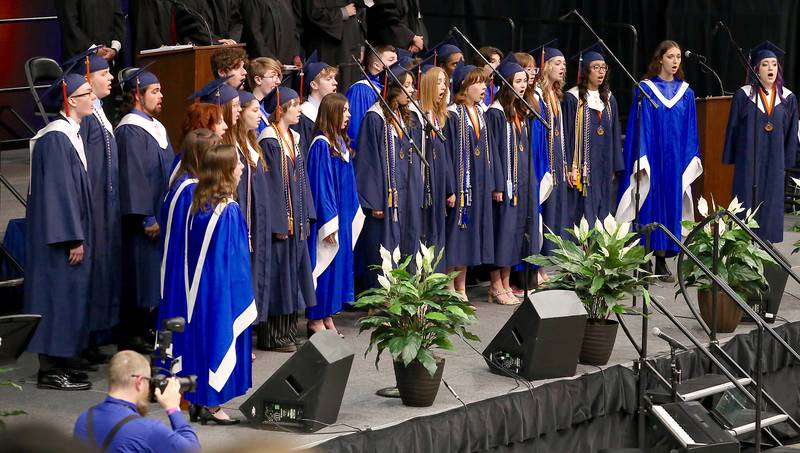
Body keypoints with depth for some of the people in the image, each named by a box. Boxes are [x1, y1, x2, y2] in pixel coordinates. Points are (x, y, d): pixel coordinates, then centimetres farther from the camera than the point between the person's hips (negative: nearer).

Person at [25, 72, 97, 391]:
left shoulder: (71, 134, 12)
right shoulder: (56, 138, -18)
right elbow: (57, 191, -21)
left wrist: (80, 235, 19)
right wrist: (73, 239, -21)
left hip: (71, 229, 10)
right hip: (58, 234, -10)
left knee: (67, 297, 12)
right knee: (58, 294, -5)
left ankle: (55, 363, 18)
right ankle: (50, 371, 1)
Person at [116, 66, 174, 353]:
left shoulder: (156, 127, 13)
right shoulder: (130, 131, -14)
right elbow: (133, 176, -18)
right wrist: (146, 217, -20)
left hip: (162, 213, 9)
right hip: (142, 218, -9)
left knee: (153, 275, 11)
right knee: (139, 274, -3)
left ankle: (144, 330, 19)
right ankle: (131, 336, 4)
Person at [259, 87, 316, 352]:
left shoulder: (293, 138, 13)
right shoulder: (269, 140, -12)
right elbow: (270, 183, -16)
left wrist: (306, 216, 12)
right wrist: (278, 222, -19)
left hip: (296, 219, 8)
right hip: (281, 220, -8)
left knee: (295, 271, 10)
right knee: (280, 273, -5)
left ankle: (289, 332, 17)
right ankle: (276, 336, 1)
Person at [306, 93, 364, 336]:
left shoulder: (340, 142, 11)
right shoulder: (321, 145, -15)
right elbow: (320, 185, -17)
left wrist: (354, 213, 15)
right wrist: (329, 222, -19)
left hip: (344, 214, 9)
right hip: (328, 215, -9)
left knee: (339, 263, 11)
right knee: (324, 265, -2)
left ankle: (327, 317, 18)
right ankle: (316, 320, 6)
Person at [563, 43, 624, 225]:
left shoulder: (609, 99, 13)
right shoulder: (573, 98, -5)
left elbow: (615, 135, 15)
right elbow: (567, 133, -8)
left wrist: (614, 169, 10)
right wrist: (570, 168, -15)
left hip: (604, 168, 6)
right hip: (583, 167, -6)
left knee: (602, 212, 7)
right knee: (584, 218, -8)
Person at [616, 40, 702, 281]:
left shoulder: (686, 93, 9)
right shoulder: (645, 89, -2)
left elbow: (690, 130, 11)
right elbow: (640, 126, -6)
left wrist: (691, 162, 3)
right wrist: (641, 161, -13)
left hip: (676, 161, 4)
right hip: (652, 158, -4)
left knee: (670, 205, 3)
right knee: (650, 205, -4)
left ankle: (662, 262, 8)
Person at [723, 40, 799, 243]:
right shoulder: (743, 95, -1)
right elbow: (733, 127, 2)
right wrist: (730, 158, -1)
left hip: (774, 160, 2)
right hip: (748, 159, -2)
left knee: (771, 203, 5)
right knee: (747, 200, 0)